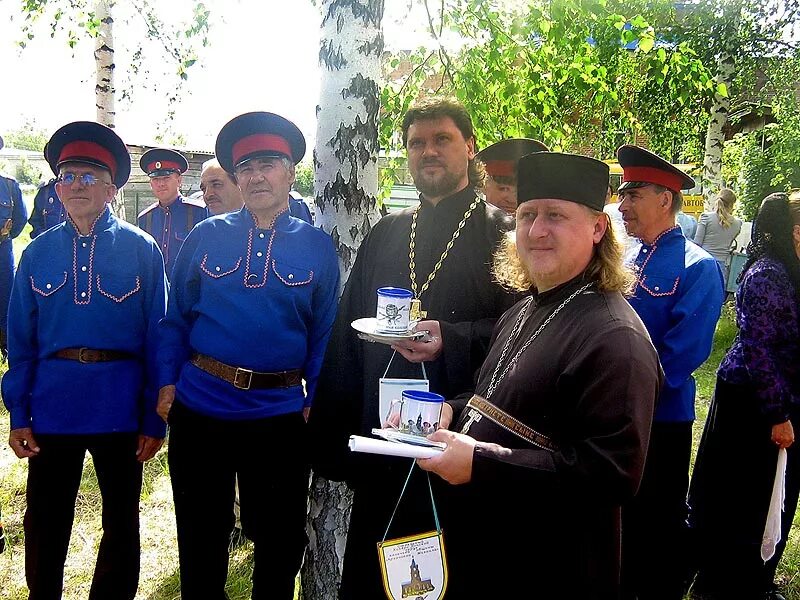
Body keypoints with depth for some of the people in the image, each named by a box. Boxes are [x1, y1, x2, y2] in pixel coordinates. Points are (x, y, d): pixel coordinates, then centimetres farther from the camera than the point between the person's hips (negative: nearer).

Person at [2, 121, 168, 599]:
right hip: (52, 405, 2)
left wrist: (155, 419, -6)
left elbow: (156, 337, -4)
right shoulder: (39, 252, 2)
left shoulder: (142, 250, -5)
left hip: (119, 408, -1)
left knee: (122, 524, 14)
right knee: (45, 524, 13)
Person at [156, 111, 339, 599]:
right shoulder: (206, 236, 1)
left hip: (279, 413, -1)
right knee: (201, 536, 16)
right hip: (199, 407, 1)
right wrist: (168, 381, -2)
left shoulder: (317, 246, -1)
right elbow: (177, 317, 5)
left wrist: (315, 401, -3)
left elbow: (324, 333, 1)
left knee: (279, 541, 14)